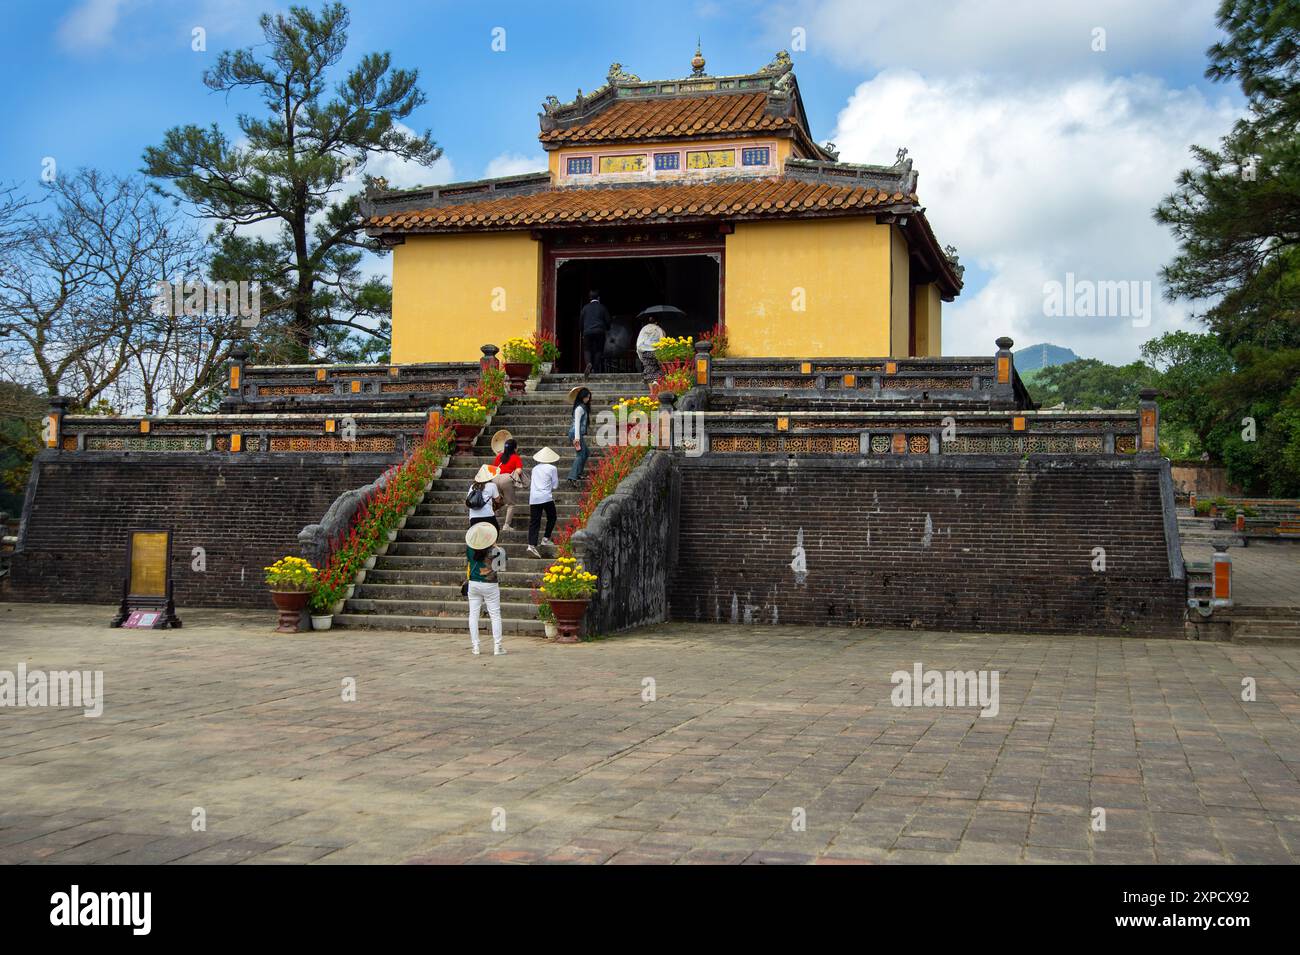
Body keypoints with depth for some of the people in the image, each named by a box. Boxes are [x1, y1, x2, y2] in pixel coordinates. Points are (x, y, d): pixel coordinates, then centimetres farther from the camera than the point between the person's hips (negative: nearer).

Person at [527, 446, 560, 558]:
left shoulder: (535, 468, 16)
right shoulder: (552, 468, 2)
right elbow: (555, 486, 2)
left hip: (533, 498, 4)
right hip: (546, 497, -4)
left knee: (534, 522, 1)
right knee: (551, 517, 18)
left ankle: (532, 545, -11)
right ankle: (546, 538, 14)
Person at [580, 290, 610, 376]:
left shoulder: (585, 308, 6)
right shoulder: (602, 308, 4)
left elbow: (581, 321, 9)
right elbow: (607, 320, 6)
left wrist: (582, 332, 22)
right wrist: (607, 330, 25)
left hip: (587, 332, 0)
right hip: (599, 332, 0)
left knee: (587, 350, 5)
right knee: (598, 350, 5)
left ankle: (589, 363, -23)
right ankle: (597, 370, 1)